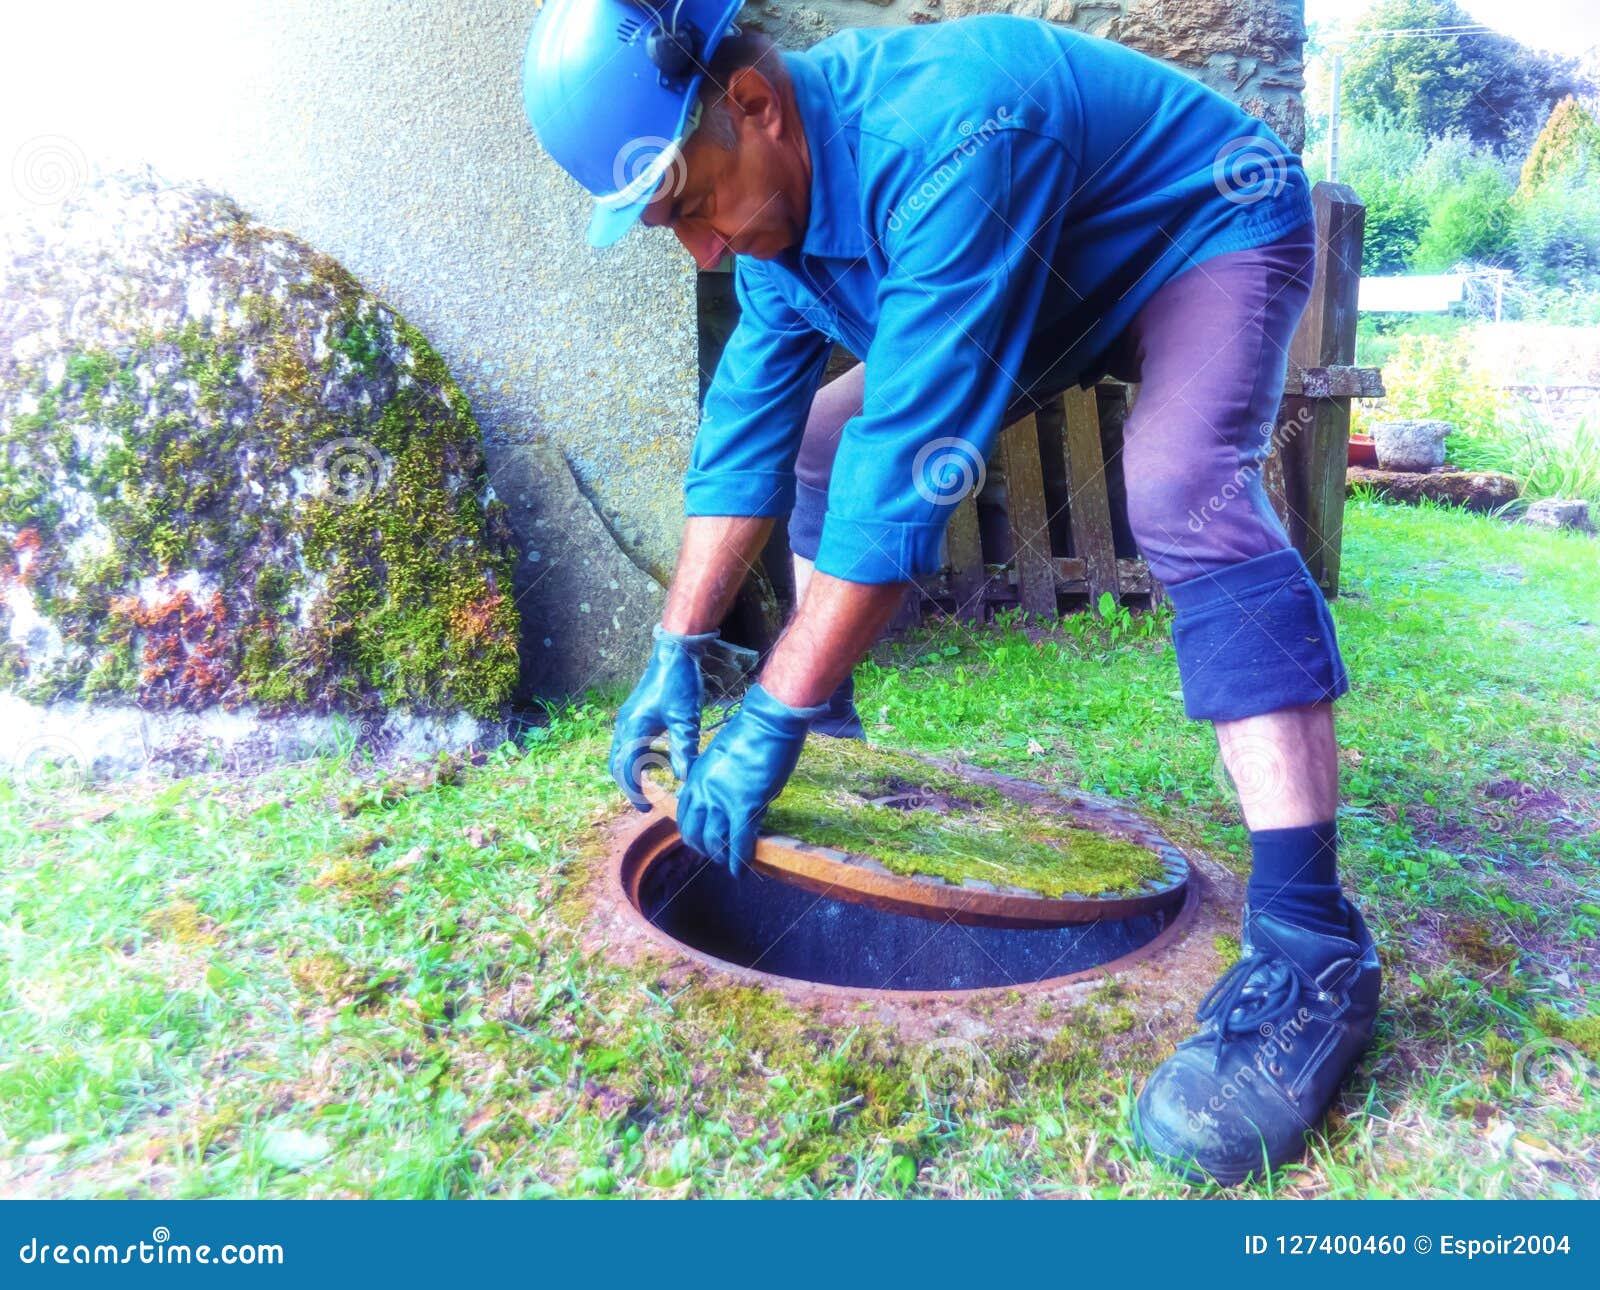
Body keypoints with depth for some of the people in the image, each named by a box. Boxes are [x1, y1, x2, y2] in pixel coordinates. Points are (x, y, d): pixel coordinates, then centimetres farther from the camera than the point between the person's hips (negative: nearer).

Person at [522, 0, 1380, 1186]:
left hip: (1211, 223, -8)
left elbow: (911, 465, -43)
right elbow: (746, 431, -12)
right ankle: (835, 719, 14)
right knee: (819, 439, 2)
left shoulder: (947, 139, -39)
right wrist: (678, 654, -16)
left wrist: (774, 721, -41)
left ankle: (1312, 952, -36)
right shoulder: (776, 189, -12)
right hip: (1057, 279, 8)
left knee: (1181, 491, -37)